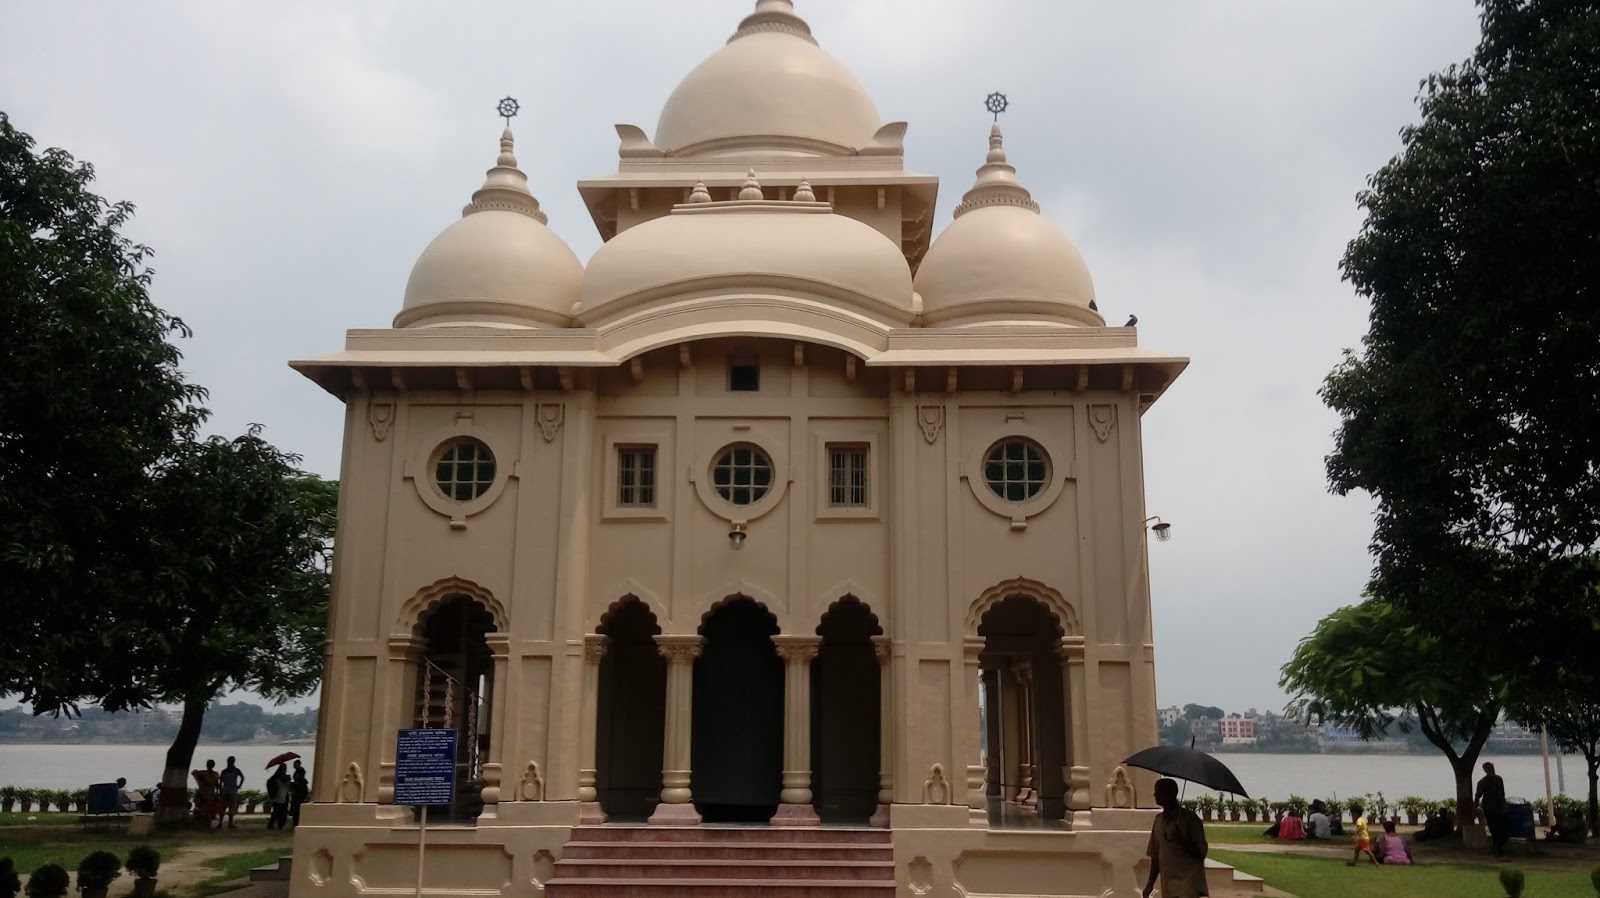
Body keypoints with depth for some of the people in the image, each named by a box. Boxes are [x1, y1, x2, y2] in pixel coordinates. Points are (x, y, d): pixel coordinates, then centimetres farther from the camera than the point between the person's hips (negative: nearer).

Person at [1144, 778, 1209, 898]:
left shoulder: (1189, 818, -5)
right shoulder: (1158, 821, 13)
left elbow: (1201, 852, -7)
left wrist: (1182, 842, -23)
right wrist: (1151, 883, 17)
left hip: (1189, 884, -6)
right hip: (1168, 886, 6)